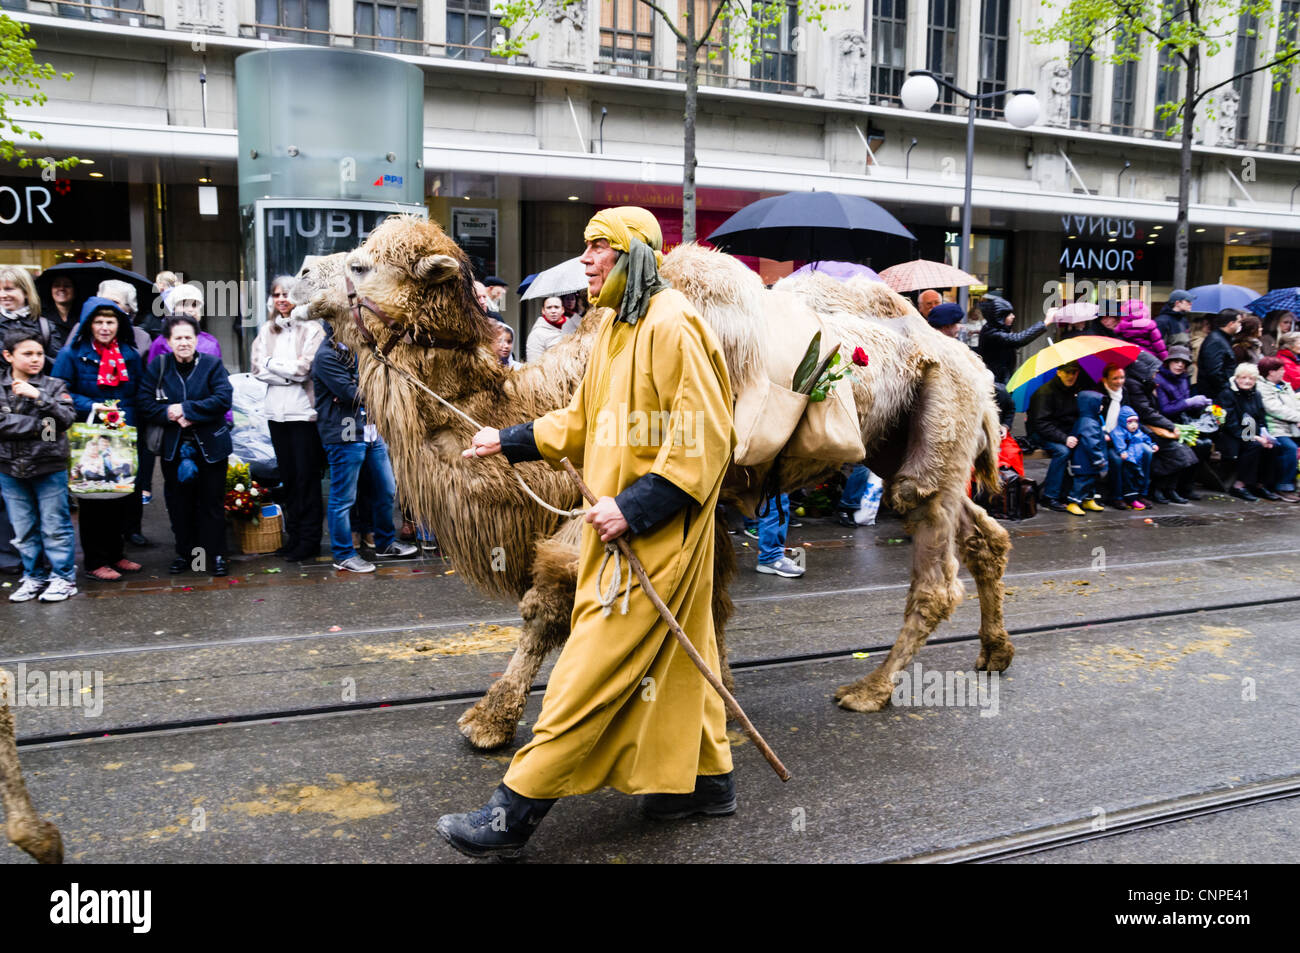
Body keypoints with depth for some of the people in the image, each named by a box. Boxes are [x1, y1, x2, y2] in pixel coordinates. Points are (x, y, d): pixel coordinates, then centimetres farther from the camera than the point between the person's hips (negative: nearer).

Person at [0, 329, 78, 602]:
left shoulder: (53, 385, -1)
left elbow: (66, 418, -14)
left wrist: (39, 397, -24)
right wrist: (40, 426, -17)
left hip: (50, 469, -2)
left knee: (55, 526, 3)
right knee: (23, 530, 11)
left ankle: (63, 577, 12)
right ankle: (34, 577, 23)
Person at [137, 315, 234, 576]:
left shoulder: (212, 365, -3)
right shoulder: (157, 367, 3)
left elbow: (223, 399, -15)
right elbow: (145, 404, -1)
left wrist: (186, 409, -19)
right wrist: (170, 415, -19)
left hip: (210, 446, -2)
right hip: (173, 446, 2)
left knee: (212, 501, 5)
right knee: (179, 503, 10)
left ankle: (216, 554, 15)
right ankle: (184, 552, 23)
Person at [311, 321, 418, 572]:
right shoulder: (326, 356, -12)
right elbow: (351, 394, -18)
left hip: (370, 431, 9)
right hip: (344, 436, -9)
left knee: (386, 490, 14)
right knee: (343, 499, 0)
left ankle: (385, 544, 29)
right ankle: (343, 555, 11)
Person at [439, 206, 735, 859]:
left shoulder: (672, 326, -17)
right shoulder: (614, 326, 14)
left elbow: (705, 438, -22)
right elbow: (582, 419, 22)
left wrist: (633, 508, -24)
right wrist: (509, 442, 15)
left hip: (653, 533, -10)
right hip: (618, 520, 10)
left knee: (596, 667, -4)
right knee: (676, 653, 18)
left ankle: (517, 809, 3)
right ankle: (707, 777, 32)